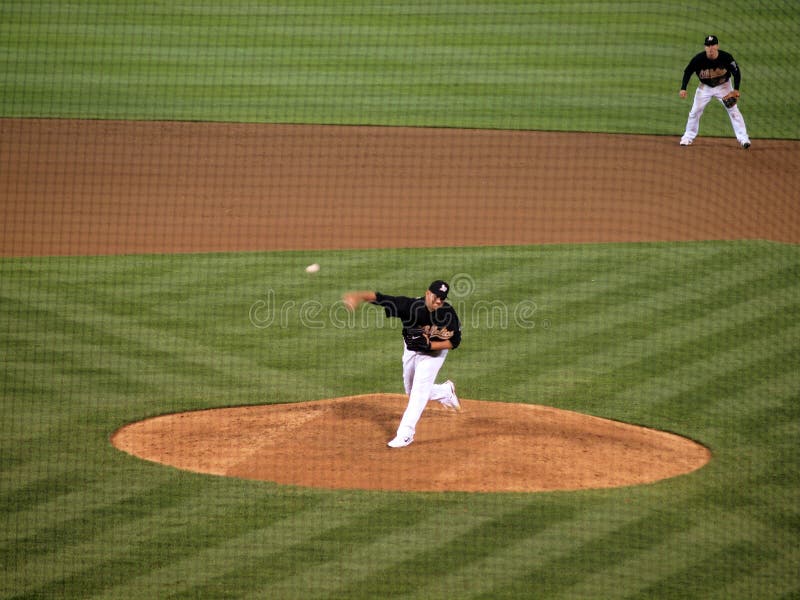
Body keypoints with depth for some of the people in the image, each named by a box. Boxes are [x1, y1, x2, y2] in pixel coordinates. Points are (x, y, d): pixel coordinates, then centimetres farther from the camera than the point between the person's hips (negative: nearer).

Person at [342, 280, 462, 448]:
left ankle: (406, 433, -8)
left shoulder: (449, 314, -30)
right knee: (411, 391, 18)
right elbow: (379, 298, -41)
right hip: (411, 350, 3)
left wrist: (429, 345, -35)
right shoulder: (410, 306, -32)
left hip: (434, 353, -3)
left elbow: (453, 342, -20)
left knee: (420, 390, -14)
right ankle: (446, 391, 46)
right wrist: (358, 296, -59)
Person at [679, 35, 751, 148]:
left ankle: (743, 139, -7)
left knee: (734, 111, -9)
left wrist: (736, 89, -18)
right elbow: (688, 72, -11)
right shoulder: (699, 58, -25)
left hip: (723, 86, -1)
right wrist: (683, 88, -20)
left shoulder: (726, 57, -26)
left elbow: (736, 71, -12)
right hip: (705, 87, 1)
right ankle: (688, 137, 16)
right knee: (695, 111, 0)